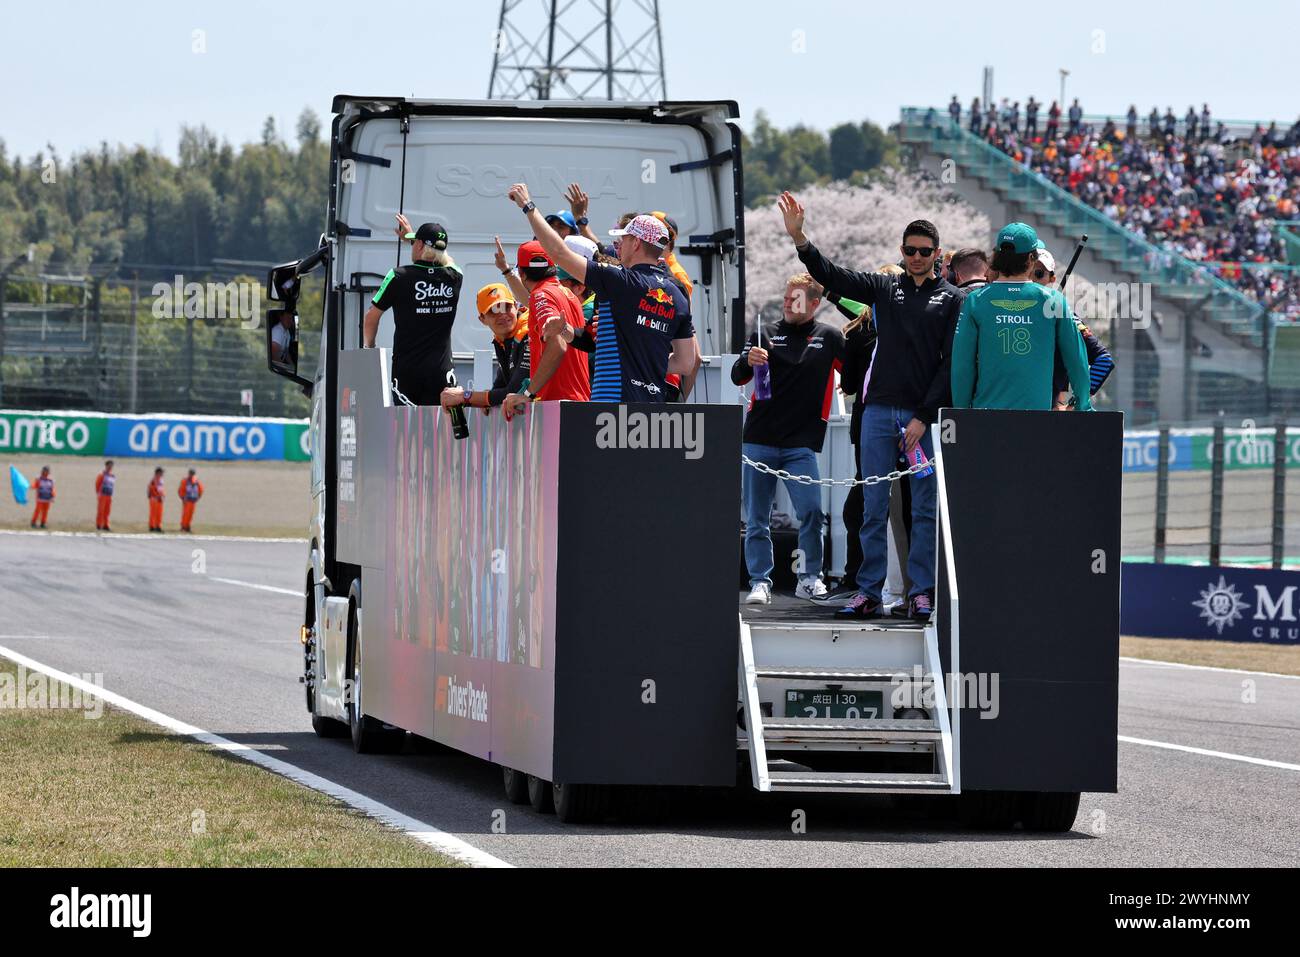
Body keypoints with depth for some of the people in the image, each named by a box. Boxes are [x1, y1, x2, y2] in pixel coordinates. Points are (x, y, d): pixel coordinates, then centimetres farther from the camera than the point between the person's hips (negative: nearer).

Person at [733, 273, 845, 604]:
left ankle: (809, 577, 1)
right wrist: (748, 361, -18)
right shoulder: (766, 335, 10)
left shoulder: (828, 338, 9)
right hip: (758, 440, 1)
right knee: (757, 519, 1)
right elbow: (737, 377, 1)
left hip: (801, 444, -1)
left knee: (811, 511, -13)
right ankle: (760, 583, 7)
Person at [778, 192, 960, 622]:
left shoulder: (951, 299, 3)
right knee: (873, 507, 3)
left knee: (925, 509, 1)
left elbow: (951, 363, -2)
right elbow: (832, 276, 1)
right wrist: (799, 238, -16)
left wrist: (923, 417, -9)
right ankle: (868, 592, 6)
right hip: (879, 410, 2)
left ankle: (922, 592, 5)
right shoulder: (884, 288, 11)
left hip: (924, 415, -2)